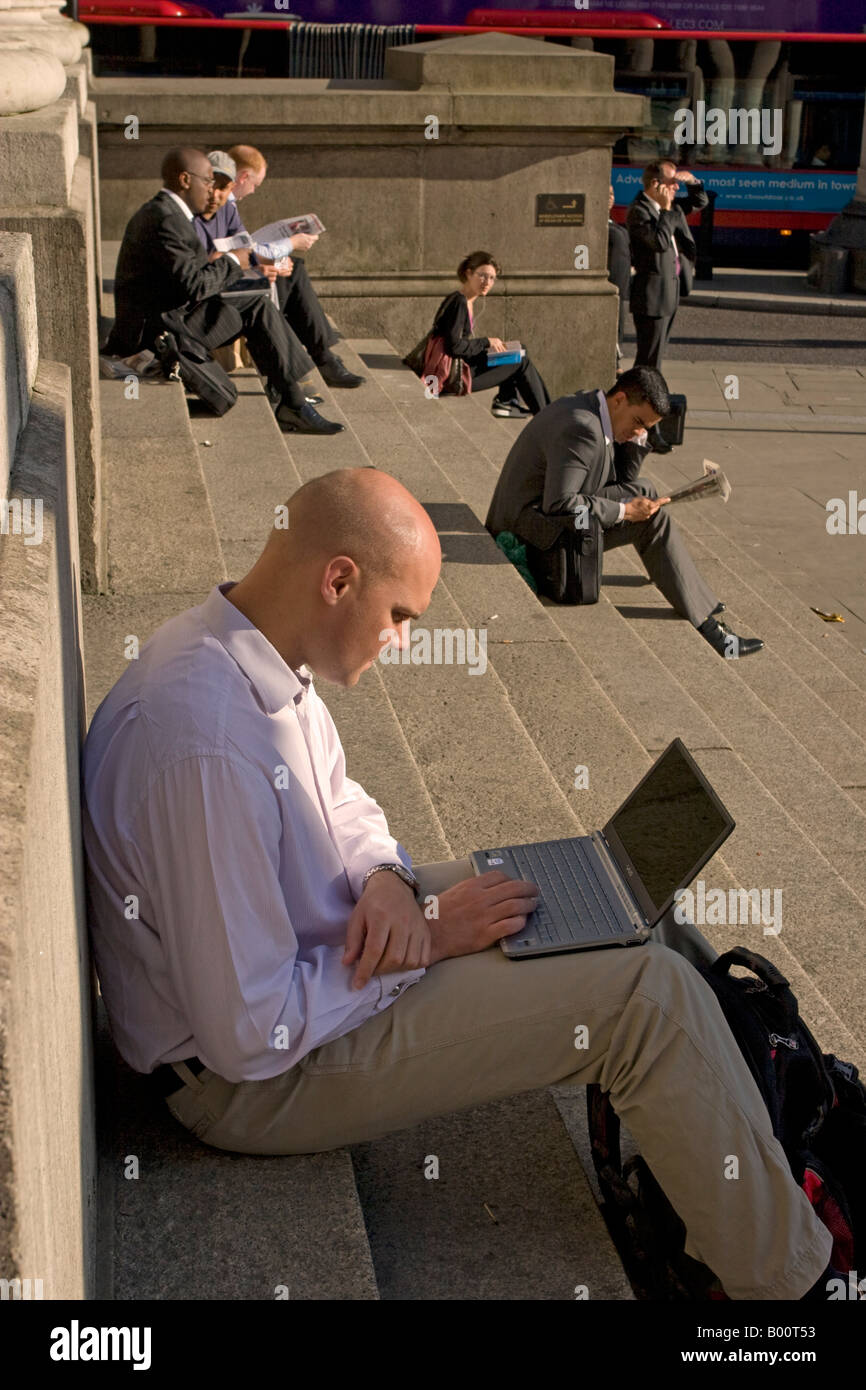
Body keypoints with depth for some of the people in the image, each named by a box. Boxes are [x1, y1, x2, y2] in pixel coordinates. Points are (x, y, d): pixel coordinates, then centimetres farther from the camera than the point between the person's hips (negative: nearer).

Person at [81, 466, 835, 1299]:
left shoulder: (229, 648, -3)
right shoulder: (208, 746, -35)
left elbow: (339, 803, 13)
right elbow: (251, 1037, -31)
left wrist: (383, 877, -10)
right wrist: (428, 942, -19)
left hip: (311, 951, 10)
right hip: (252, 1077, -10)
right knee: (649, 994, -16)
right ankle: (790, 1278, 4)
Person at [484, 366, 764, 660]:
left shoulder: (587, 406, 9)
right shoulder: (582, 428, -23)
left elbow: (622, 483, 14)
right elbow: (558, 505, -29)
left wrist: (637, 437, -1)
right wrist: (625, 511, -20)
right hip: (532, 528, -10)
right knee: (648, 509, -13)